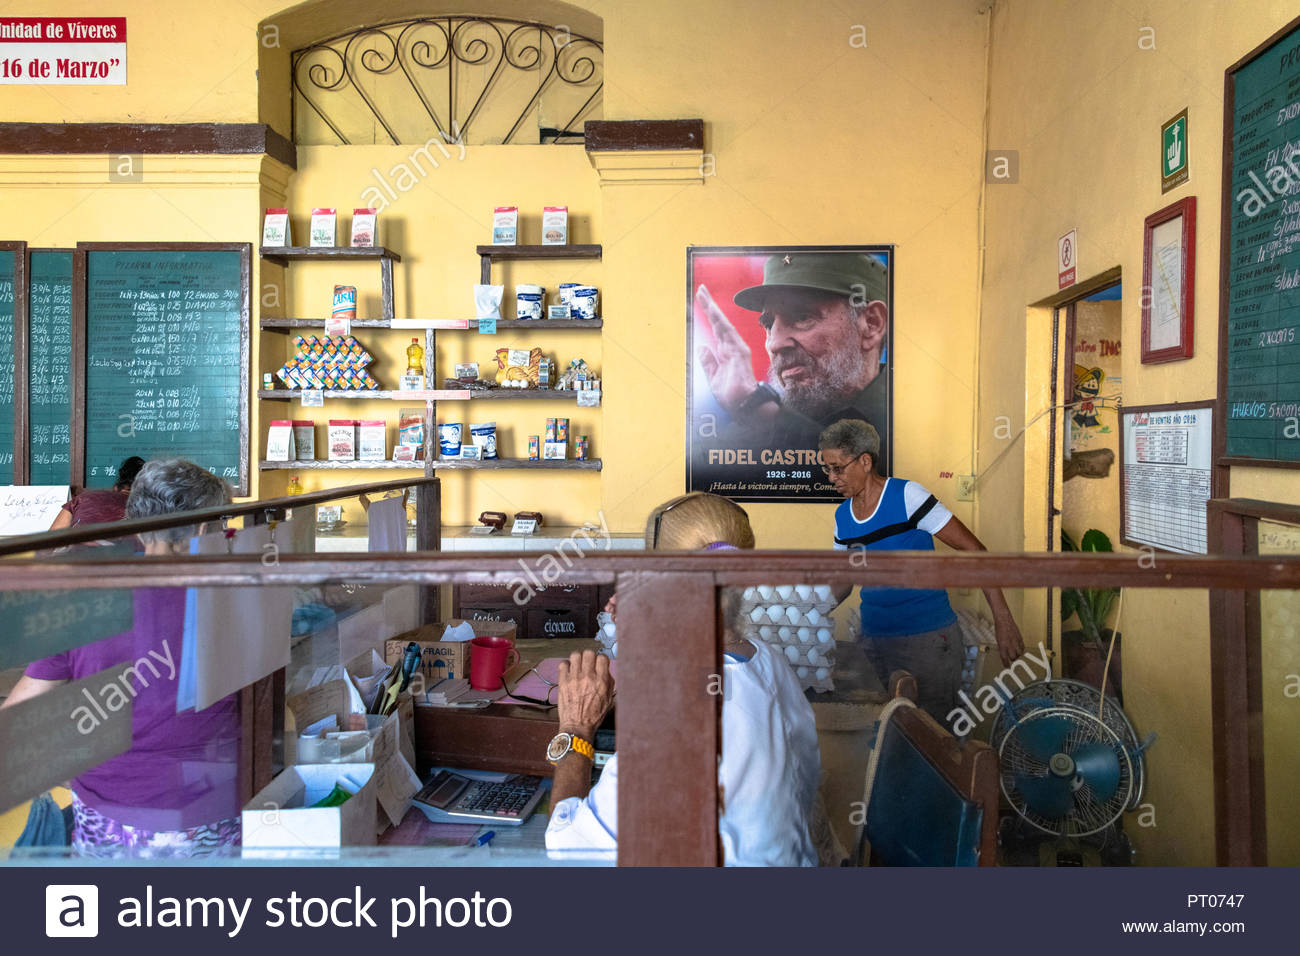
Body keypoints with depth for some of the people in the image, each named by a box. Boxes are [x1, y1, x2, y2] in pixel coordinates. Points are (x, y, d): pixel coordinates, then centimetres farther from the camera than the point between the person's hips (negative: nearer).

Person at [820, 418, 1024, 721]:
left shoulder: (906, 496, -12)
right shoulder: (842, 516, 6)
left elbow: (972, 550, -12)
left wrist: (1003, 620, -17)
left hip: (927, 638, -5)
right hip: (873, 637, 5)